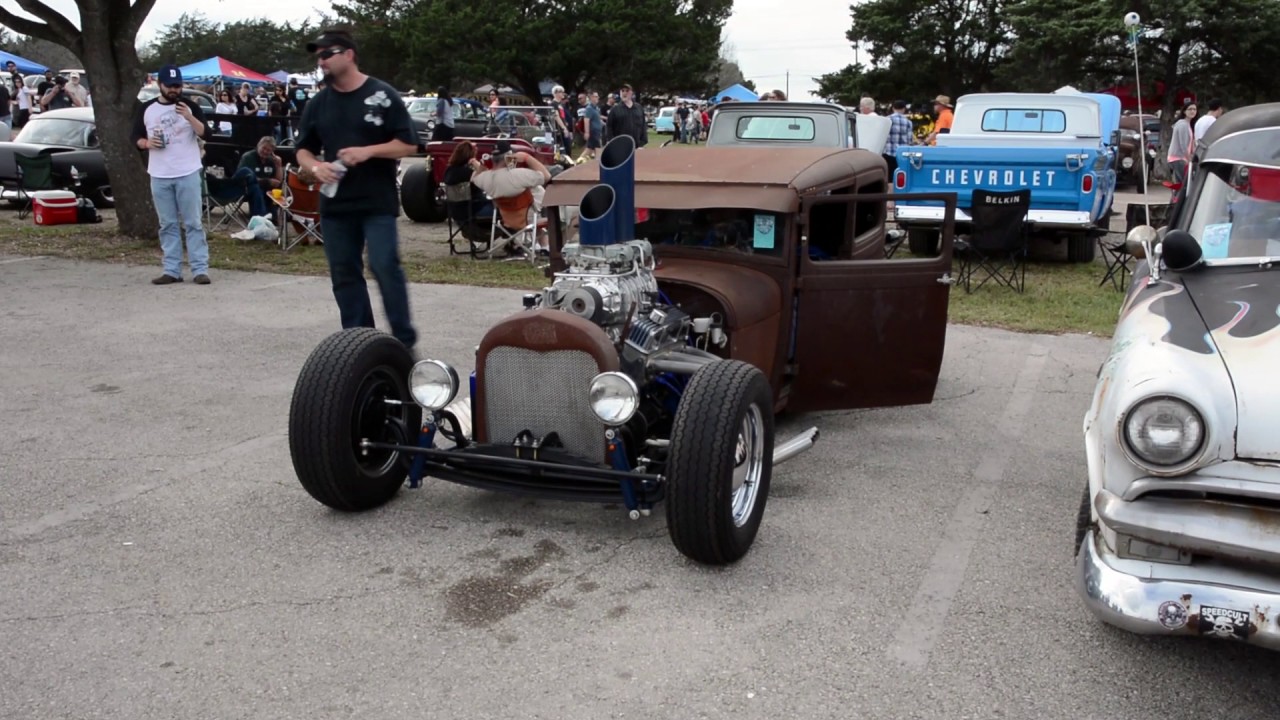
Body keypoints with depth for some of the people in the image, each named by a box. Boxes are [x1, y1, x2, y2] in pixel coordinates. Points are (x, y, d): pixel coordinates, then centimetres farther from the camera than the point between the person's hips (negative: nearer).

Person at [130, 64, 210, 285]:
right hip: (159, 176, 3)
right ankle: (172, 271, 10)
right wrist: (147, 143, -8)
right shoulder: (146, 109, 8)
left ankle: (200, 269, -1)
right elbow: (136, 137, 13)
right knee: (167, 225, 6)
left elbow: (205, 133, -10)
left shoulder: (189, 105, 1)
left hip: (188, 174, -3)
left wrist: (189, 117, -25)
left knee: (193, 223, -2)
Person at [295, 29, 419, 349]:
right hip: (335, 203, 5)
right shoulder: (318, 103, 11)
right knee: (344, 274, 7)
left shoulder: (383, 95, -3)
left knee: (385, 267, -11)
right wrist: (315, 167, -7)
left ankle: (405, 339, -1)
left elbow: (408, 144, -5)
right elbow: (303, 151, 16)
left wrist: (368, 151, -18)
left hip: (378, 202, -5)